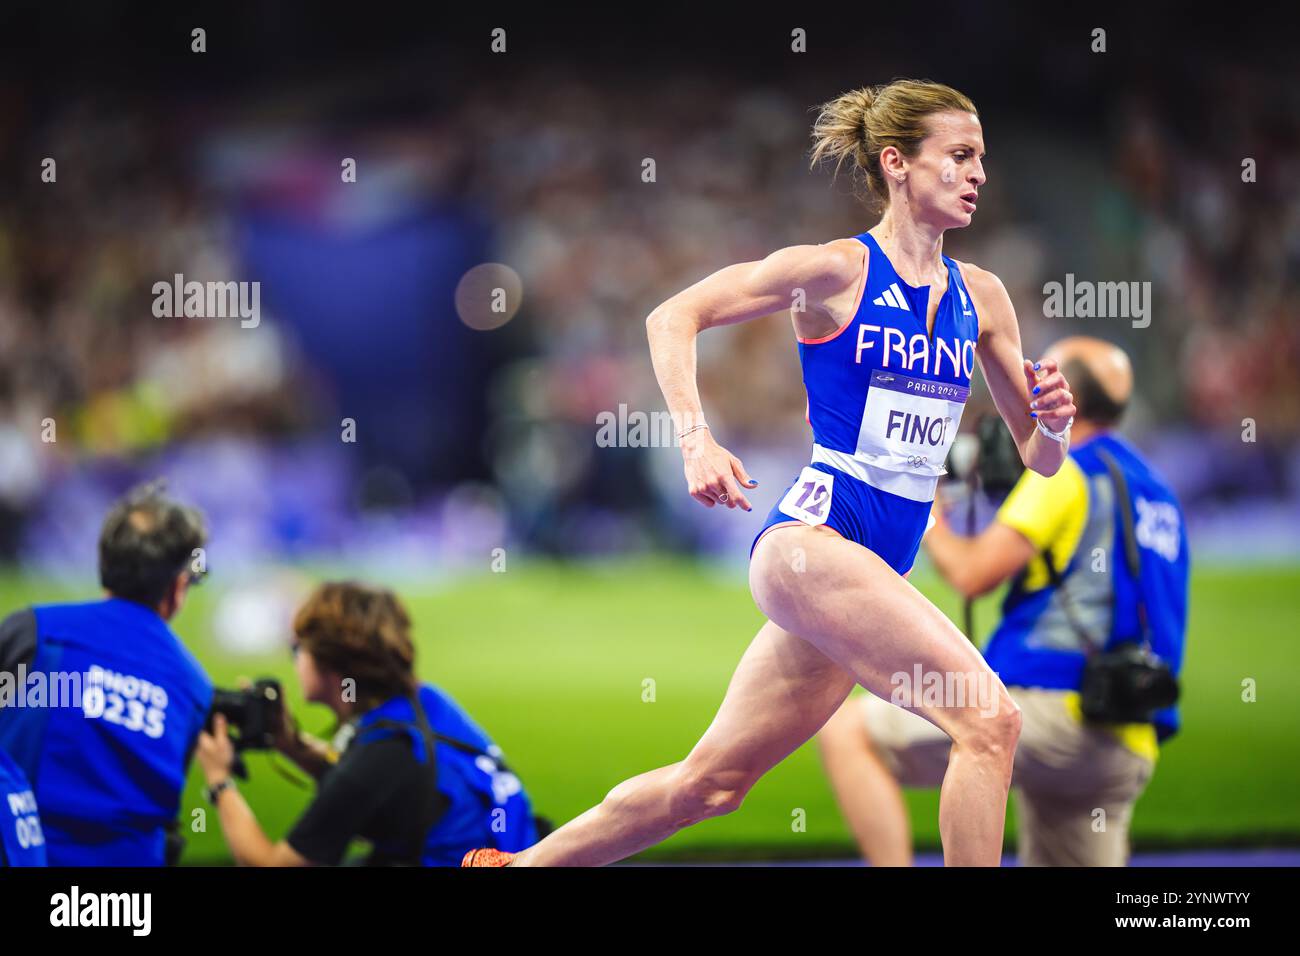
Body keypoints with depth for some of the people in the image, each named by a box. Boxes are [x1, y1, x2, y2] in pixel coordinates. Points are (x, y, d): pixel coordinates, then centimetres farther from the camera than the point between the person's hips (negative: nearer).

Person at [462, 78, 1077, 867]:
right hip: (811, 536, -7)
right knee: (989, 720, -21)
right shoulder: (838, 270, -5)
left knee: (714, 780, 12)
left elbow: (1039, 458, 17)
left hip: (877, 565, 7)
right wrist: (695, 438, -15)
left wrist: (1053, 423, -7)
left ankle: (521, 866, 28)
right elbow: (674, 317, -2)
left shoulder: (981, 297, 11)